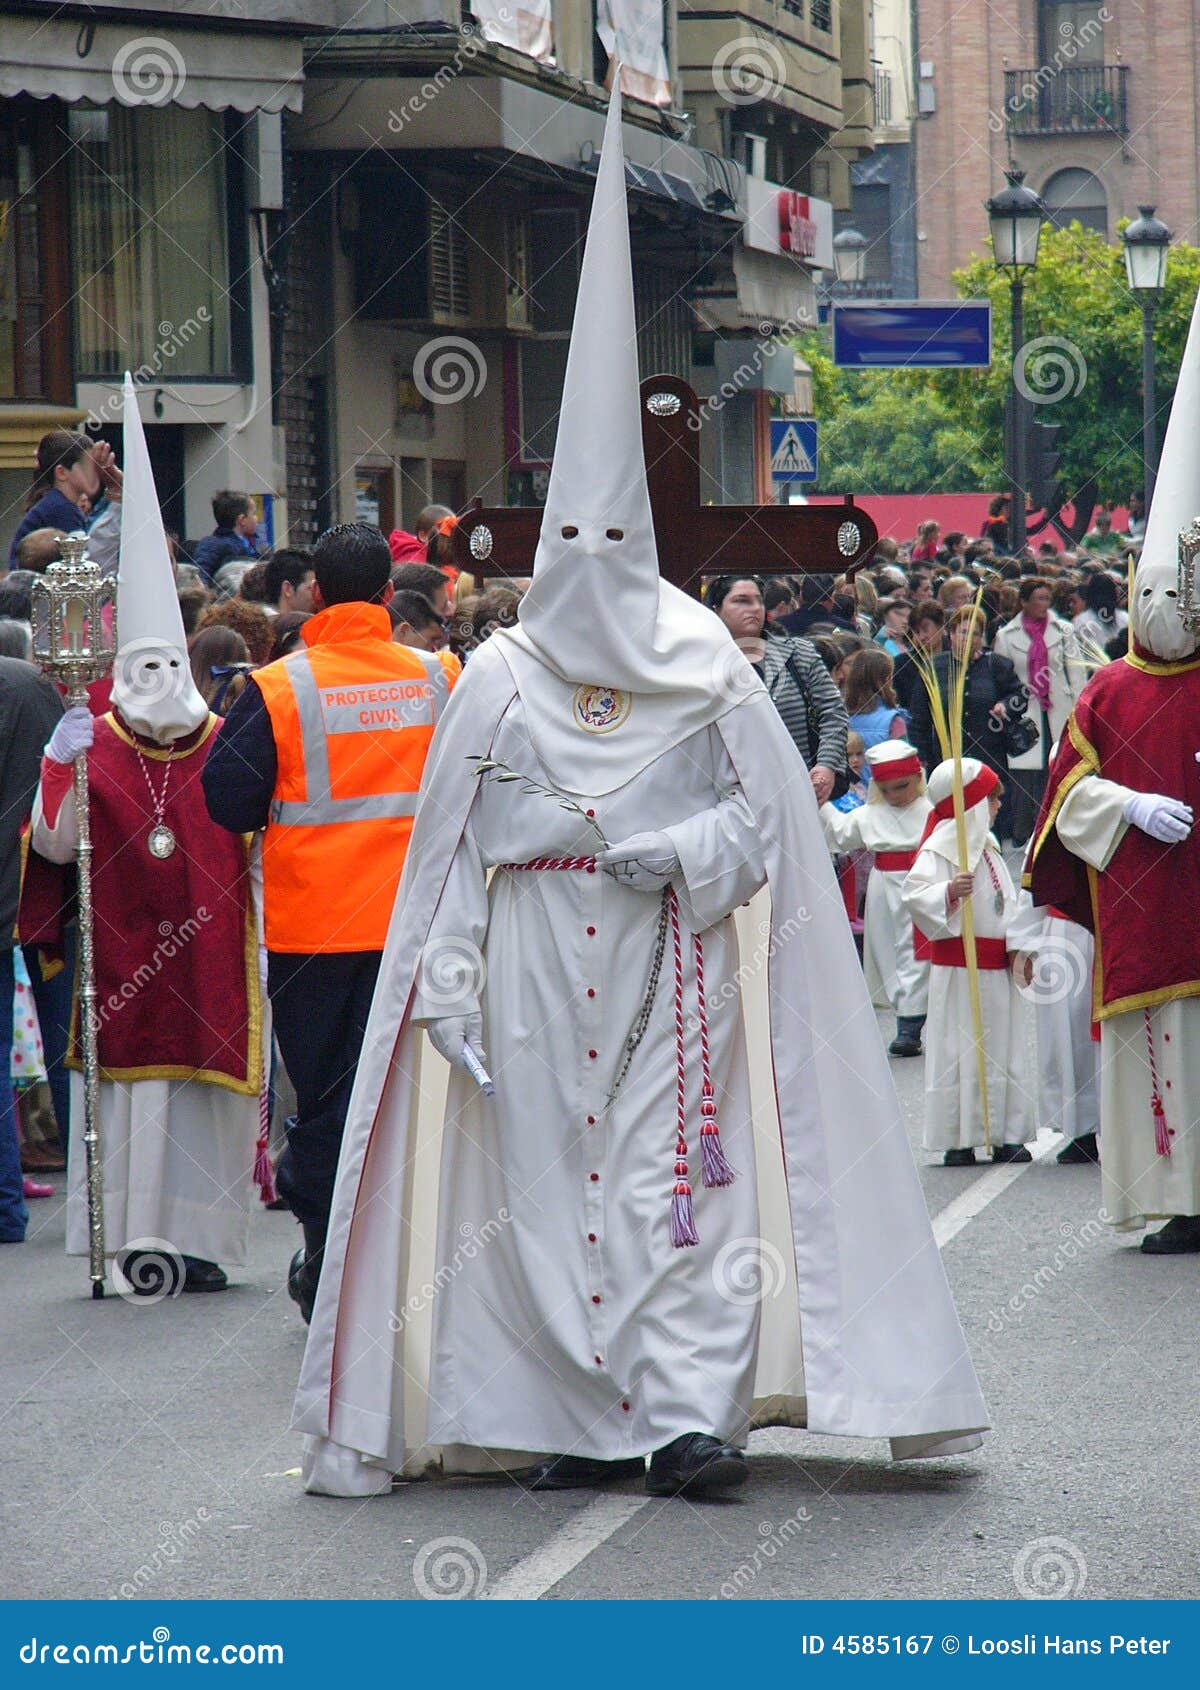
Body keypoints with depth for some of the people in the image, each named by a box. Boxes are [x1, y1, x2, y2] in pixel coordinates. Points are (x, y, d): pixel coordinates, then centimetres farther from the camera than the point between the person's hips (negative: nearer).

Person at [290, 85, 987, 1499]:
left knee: (671, 1171, -9)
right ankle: (575, 1422, 6)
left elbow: (765, 819, 5)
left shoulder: (706, 672, 3)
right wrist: (452, 981, 2)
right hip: (538, 969, 2)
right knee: (545, 1176, 1)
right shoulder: (499, 679, 6)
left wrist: (673, 856, -12)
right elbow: (452, 848, 8)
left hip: (669, 959, -2)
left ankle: (689, 1409, -13)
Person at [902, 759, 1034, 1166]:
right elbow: (914, 894, -23)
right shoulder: (940, 849, -10)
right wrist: (948, 892, -39)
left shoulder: (986, 846, 17)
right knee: (959, 1052, -6)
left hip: (997, 969, 8)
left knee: (1004, 1051, 8)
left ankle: (1004, 1136, 12)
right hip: (959, 969, -8)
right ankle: (957, 1140, -3)